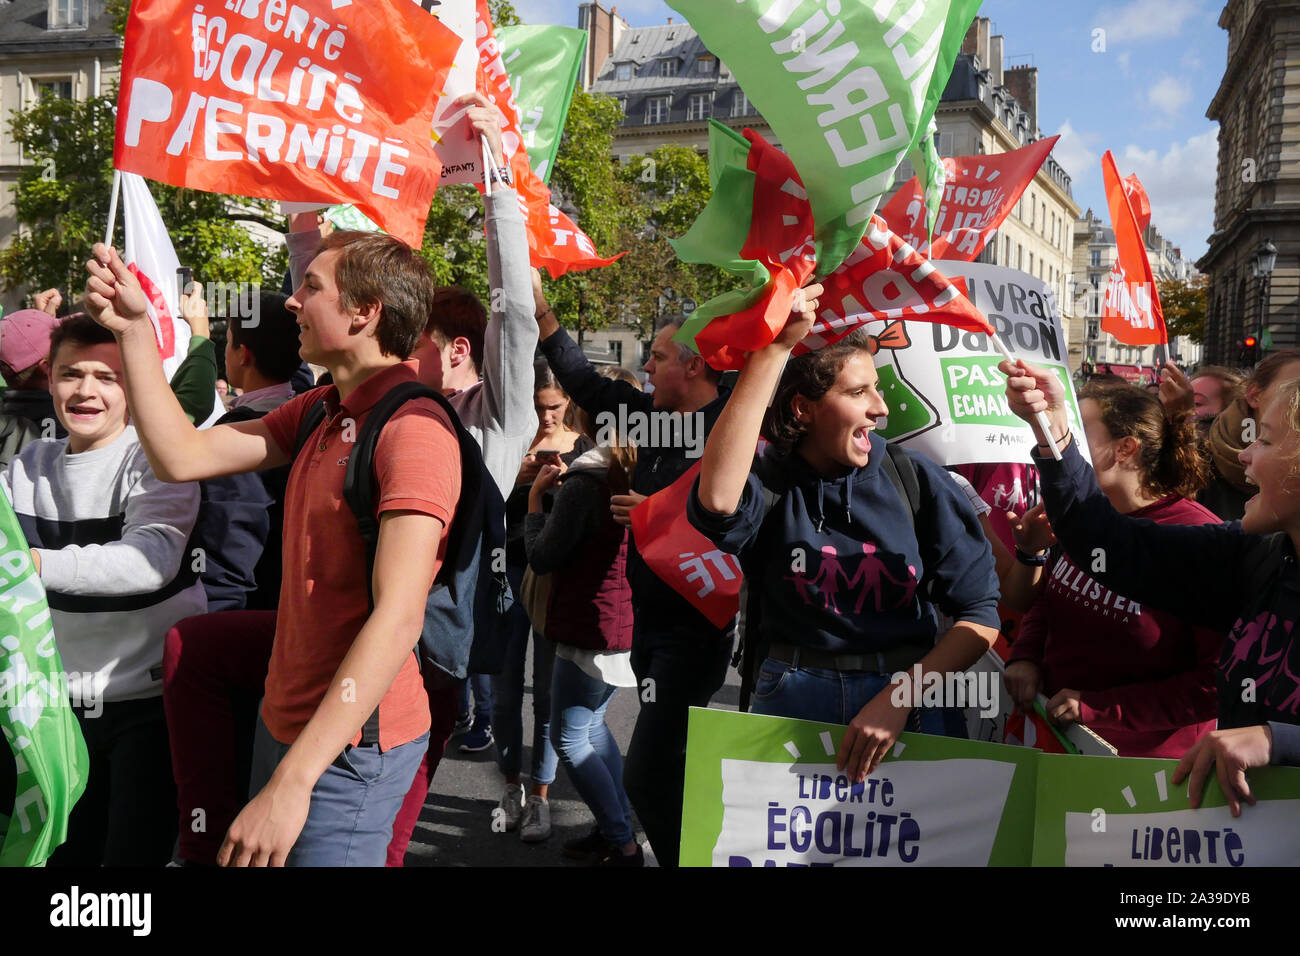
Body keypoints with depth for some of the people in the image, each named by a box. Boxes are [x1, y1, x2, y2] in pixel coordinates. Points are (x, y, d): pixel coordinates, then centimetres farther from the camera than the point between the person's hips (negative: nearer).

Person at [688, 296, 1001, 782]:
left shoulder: (916, 479, -4)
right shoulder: (770, 485, -8)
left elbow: (980, 612, -4)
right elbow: (717, 501, -34)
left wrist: (899, 697, -17)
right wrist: (775, 348, -31)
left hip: (910, 702, 1)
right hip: (791, 698, -1)